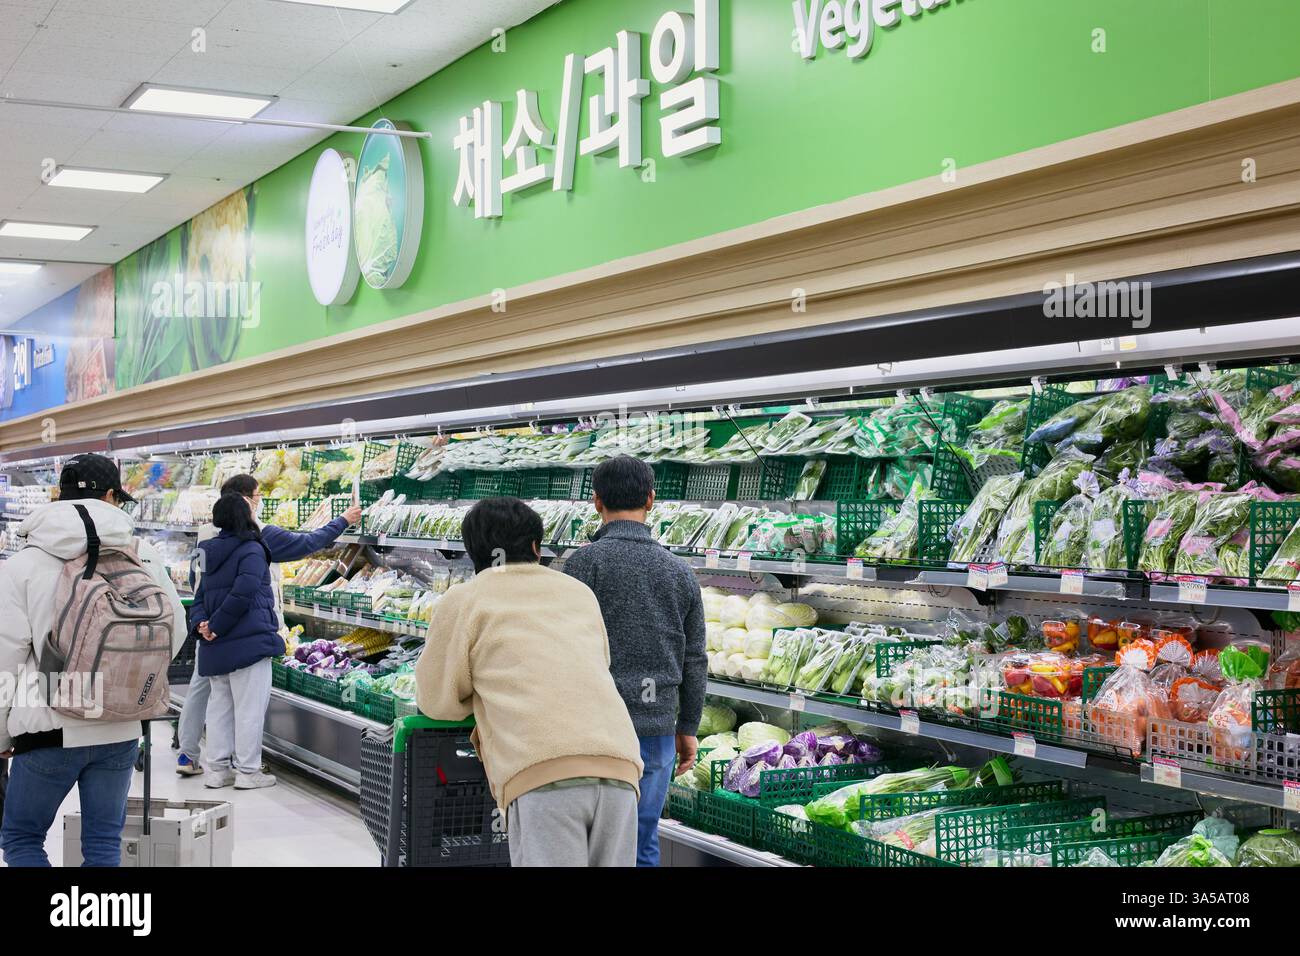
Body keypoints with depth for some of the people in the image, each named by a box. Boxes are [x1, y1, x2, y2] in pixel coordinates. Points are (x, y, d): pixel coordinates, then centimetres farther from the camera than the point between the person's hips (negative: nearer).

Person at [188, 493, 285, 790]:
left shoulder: (211, 554, 16)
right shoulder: (252, 550, -10)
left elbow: (200, 598, 13)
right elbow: (243, 592, -22)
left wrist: (201, 624, -3)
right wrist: (215, 627, -15)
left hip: (217, 649, 8)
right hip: (249, 641, -8)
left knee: (220, 705, 14)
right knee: (249, 707, 0)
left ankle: (216, 769, 18)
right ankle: (247, 771, 3)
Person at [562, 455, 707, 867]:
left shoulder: (584, 562, -8)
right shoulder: (680, 571, 7)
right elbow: (694, 660, 9)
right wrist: (688, 728, 19)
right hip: (658, 732, 4)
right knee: (641, 842, 12)